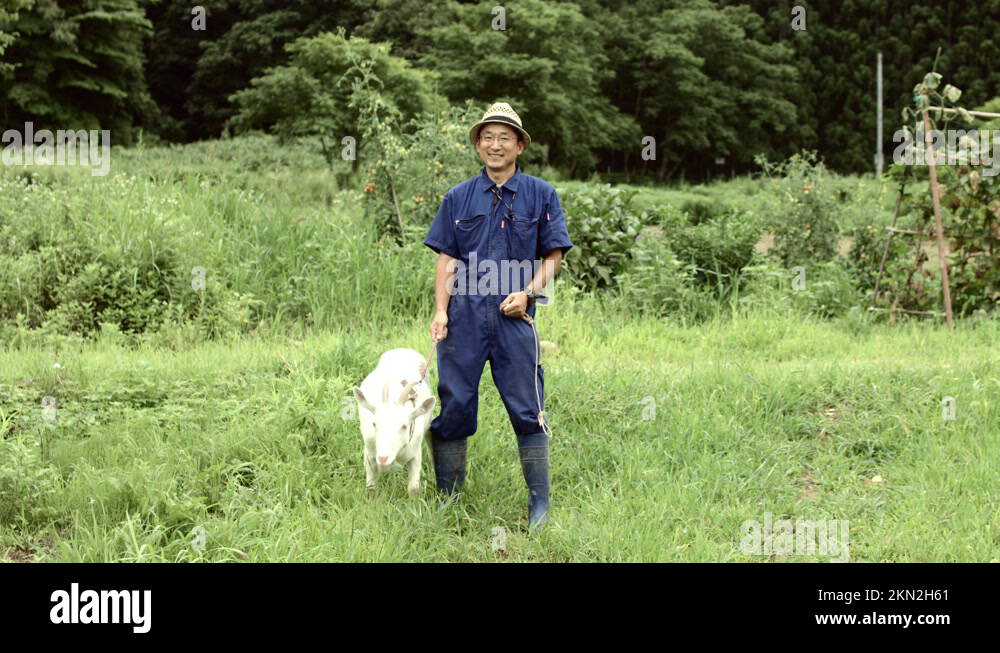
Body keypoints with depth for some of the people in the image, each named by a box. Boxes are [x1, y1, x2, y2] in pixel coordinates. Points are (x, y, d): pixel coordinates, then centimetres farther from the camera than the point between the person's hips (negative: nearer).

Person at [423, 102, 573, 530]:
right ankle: (448, 499, 14)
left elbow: (553, 256, 5)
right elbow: (447, 260, 9)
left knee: (526, 409, 0)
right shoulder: (459, 198, 11)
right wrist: (440, 312, -2)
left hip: (514, 317, -1)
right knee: (453, 404, 3)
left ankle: (539, 502, 8)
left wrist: (528, 292, -11)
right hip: (464, 317, 1)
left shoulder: (540, 195, 7)